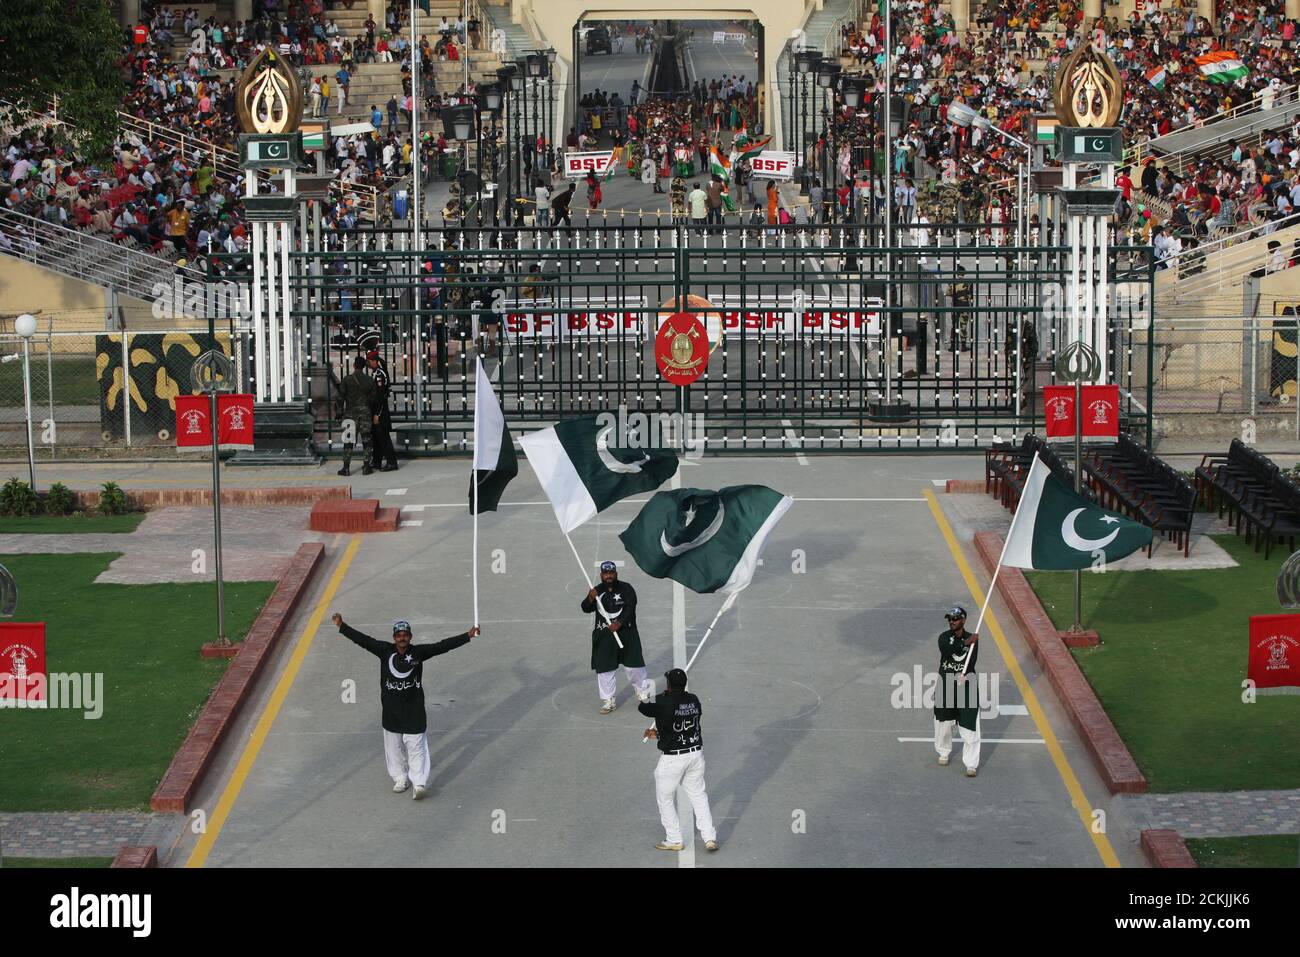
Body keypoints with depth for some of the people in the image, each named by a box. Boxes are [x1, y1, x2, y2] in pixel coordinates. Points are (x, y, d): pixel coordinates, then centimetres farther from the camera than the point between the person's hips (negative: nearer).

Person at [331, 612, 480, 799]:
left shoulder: (418, 652, -6)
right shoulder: (385, 650, -4)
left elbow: (443, 646, -10)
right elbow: (362, 639, -7)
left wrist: (468, 636, -17)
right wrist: (342, 626, -13)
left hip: (414, 710, -2)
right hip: (391, 710, 2)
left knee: (417, 746, -3)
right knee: (394, 746, 12)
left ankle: (419, 784, -3)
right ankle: (401, 779, 27)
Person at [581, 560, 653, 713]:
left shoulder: (626, 588, -4)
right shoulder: (597, 591, 3)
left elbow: (630, 608, -13)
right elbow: (586, 609, -4)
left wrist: (619, 623, -24)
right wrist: (590, 599, -25)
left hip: (626, 633, -2)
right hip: (603, 635, 2)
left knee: (633, 664, 5)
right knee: (604, 668, 0)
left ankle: (643, 692, 26)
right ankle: (608, 701, 7)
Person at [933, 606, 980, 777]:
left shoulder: (972, 639, -4)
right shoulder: (944, 637, 0)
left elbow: (971, 662, -16)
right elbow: (946, 651, -22)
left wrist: (963, 676, -35)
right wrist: (965, 643, -32)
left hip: (966, 684, -2)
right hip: (945, 684, 2)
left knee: (969, 726, -7)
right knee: (943, 722, 13)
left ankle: (971, 764, -3)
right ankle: (943, 752, 38)